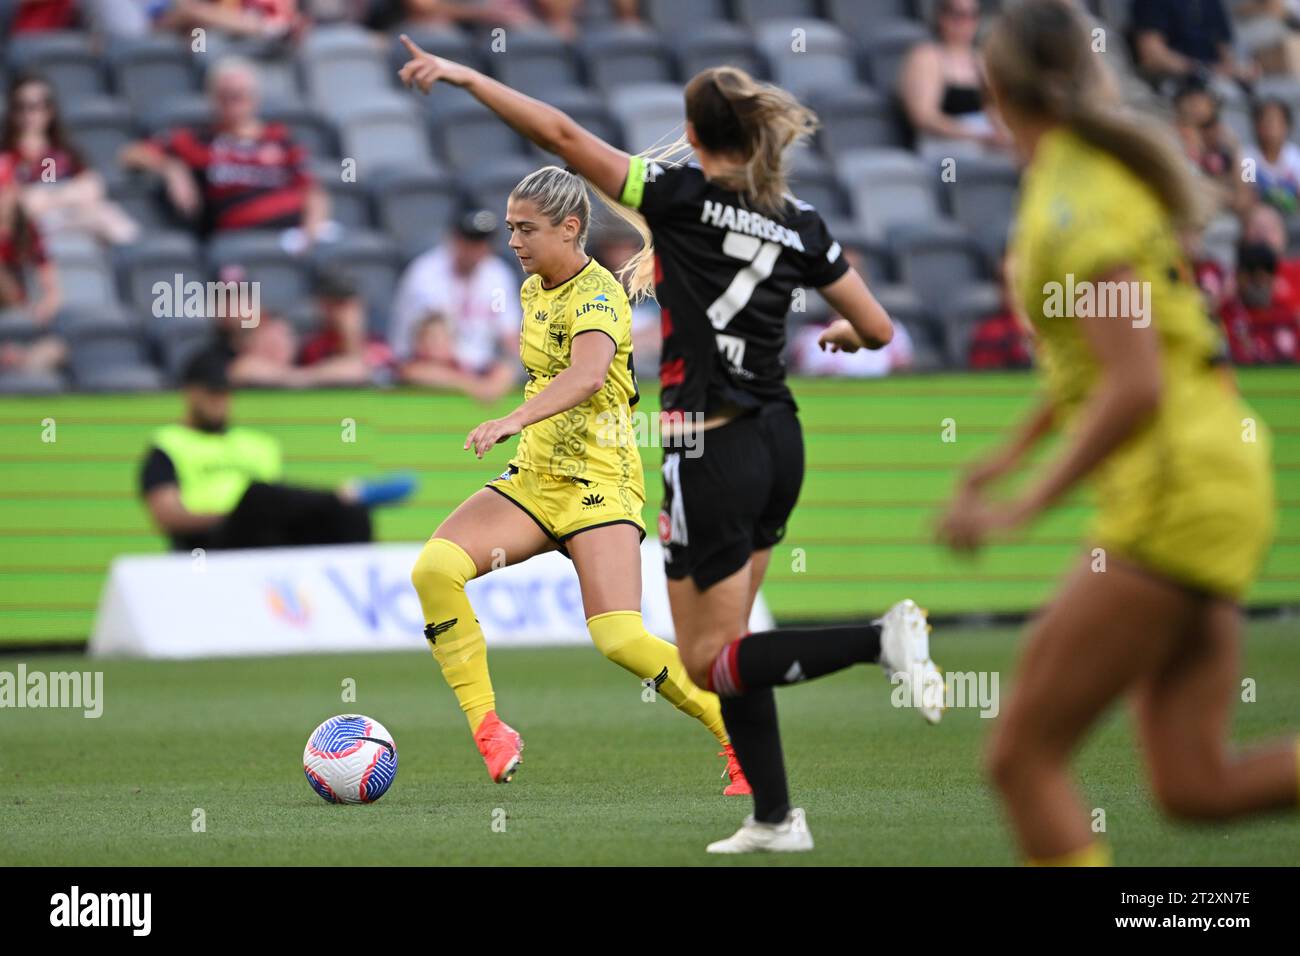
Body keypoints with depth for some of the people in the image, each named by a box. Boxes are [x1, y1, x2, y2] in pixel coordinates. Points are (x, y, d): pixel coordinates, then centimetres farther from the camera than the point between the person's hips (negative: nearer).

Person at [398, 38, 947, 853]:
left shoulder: (679, 195, -11)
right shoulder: (799, 224, 3)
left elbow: (561, 133, -13)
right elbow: (878, 329, 7)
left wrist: (464, 75, -5)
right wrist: (838, 335, 30)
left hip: (713, 451, -7)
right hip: (779, 441, 7)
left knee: (710, 663, 0)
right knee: (724, 643, 18)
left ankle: (884, 639, -20)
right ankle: (775, 819, 14)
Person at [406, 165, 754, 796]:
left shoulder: (598, 295, -15)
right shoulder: (533, 291, 12)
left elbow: (588, 374, -36)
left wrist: (515, 420, -49)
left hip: (599, 487, -8)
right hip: (533, 480, 8)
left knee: (619, 637, -22)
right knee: (434, 567, -18)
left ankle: (742, 740, -2)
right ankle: (488, 731, -13)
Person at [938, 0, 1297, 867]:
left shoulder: (1074, 204, -15)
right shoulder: (1106, 170, 13)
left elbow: (1137, 386, -22)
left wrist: (1023, 508, -18)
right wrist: (1015, 452, 30)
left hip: (1177, 495, -9)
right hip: (1216, 481, 9)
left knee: (1022, 757, -4)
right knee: (1194, 787, 5)